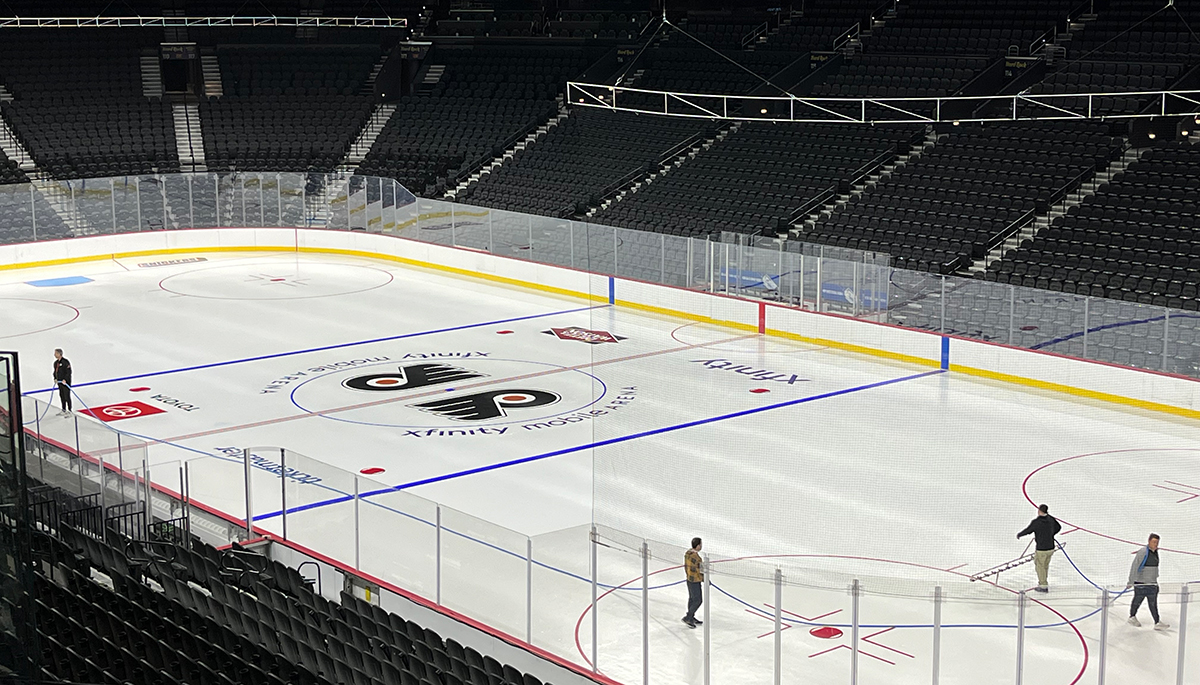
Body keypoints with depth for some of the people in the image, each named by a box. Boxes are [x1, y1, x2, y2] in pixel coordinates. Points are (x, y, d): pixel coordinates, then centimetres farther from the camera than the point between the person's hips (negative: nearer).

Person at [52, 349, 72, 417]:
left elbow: (69, 372, -18)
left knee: (67, 396, -6)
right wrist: (55, 379, 6)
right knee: (61, 396, 14)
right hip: (59, 382, 8)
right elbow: (55, 371, 20)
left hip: (65, 382, -8)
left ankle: (69, 411, 0)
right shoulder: (56, 362, 10)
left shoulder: (65, 362, -15)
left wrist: (65, 379, -24)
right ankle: (64, 410, 23)